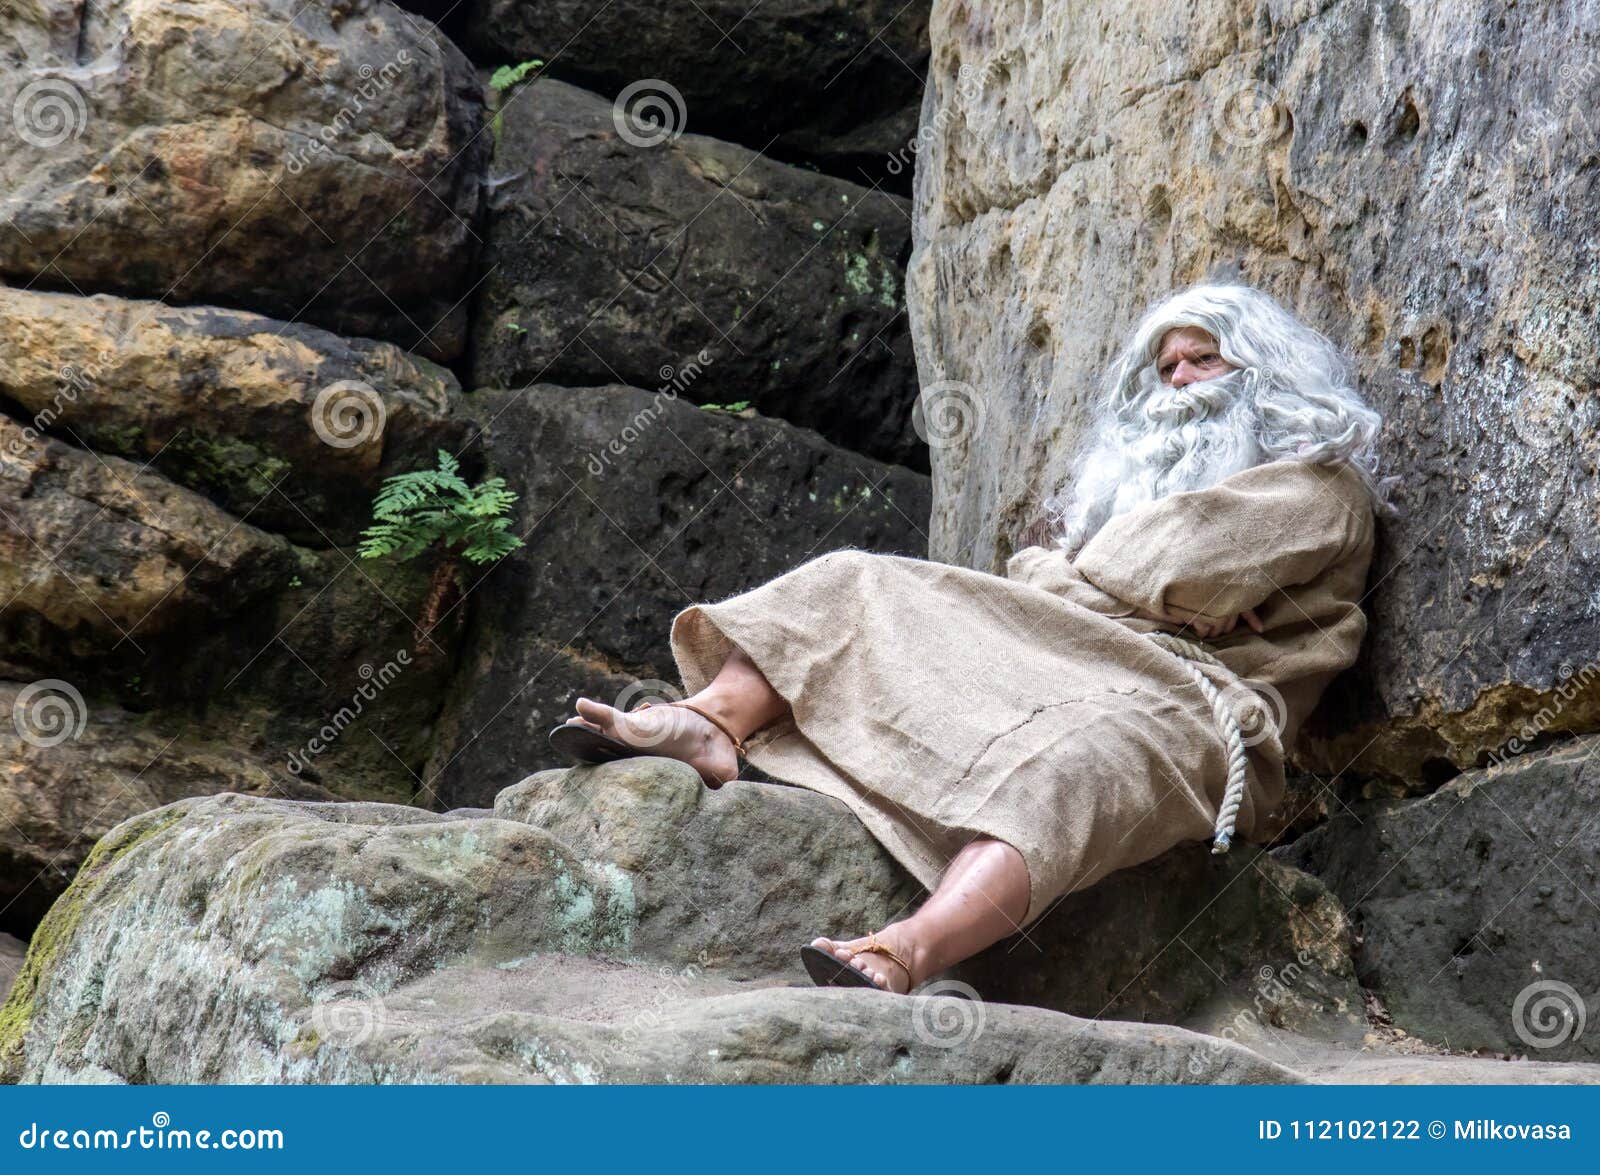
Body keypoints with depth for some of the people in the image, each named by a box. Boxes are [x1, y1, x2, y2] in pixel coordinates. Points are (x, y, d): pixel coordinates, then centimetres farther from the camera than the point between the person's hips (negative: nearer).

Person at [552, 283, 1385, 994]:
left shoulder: (1319, 485, 15)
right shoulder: (1143, 464, 37)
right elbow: (1031, 574, 19)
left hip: (1186, 705, -7)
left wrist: (1076, 575, 11)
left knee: (1068, 765, -41)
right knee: (858, 588, -5)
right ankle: (711, 723, -32)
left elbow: (1188, 563, -5)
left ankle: (903, 955, -66)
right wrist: (1178, 603, 4)